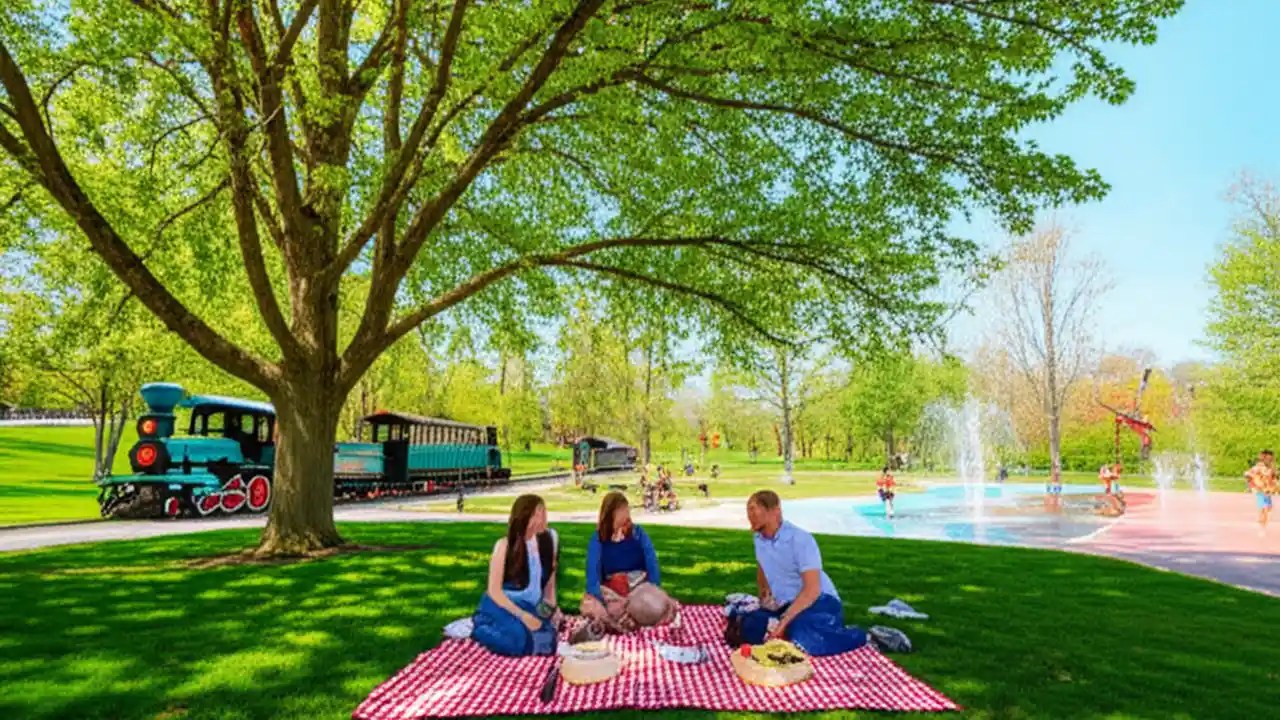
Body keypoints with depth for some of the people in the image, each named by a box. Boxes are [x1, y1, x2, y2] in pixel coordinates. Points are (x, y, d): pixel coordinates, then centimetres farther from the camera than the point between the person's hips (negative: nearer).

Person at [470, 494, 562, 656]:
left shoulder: (550, 538, -1)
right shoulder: (504, 545, -13)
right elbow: (494, 590, -13)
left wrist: (552, 607, 5)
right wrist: (522, 615, -21)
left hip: (533, 609, 5)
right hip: (503, 607, -5)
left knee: (546, 642, -20)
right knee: (520, 640, -31)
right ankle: (475, 628, -1)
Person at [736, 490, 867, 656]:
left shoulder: (800, 539, -17)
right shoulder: (759, 538, 4)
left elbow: (812, 590, -23)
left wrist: (784, 621, -27)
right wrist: (765, 594, 10)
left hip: (820, 602, -6)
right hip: (786, 604, 6)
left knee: (801, 638, -35)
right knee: (748, 626, -13)